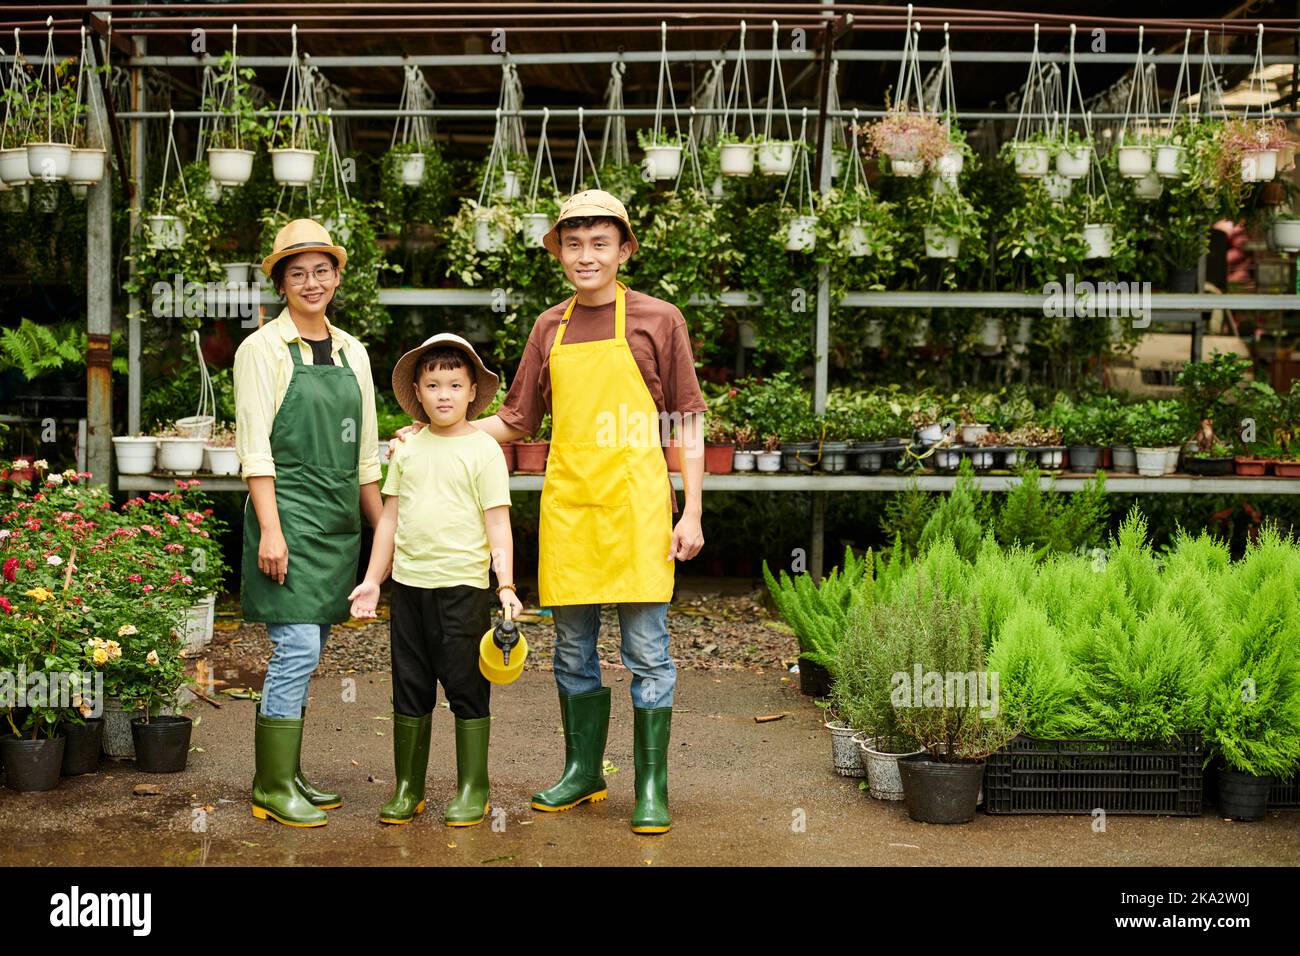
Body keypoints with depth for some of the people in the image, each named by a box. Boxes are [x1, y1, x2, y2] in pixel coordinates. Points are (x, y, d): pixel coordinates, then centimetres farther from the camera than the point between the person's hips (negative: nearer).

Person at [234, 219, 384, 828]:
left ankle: (285, 777, 17)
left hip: (339, 518, 6)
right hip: (288, 509, -6)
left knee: (305, 653, 9)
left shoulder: (352, 352, 14)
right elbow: (255, 448, -9)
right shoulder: (263, 349, -4)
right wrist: (270, 529, -16)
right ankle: (273, 787, -4)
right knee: (297, 650, -11)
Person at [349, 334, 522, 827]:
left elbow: (497, 523, -5)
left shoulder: (483, 448, -3)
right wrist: (372, 579, 12)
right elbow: (390, 516, 14)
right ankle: (408, 788, 19)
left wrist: (506, 585, -13)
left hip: (463, 585, -4)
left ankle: (473, 790, 11)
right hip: (409, 584, 4)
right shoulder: (408, 447, 9)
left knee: (466, 688, 1)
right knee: (409, 688, 10)